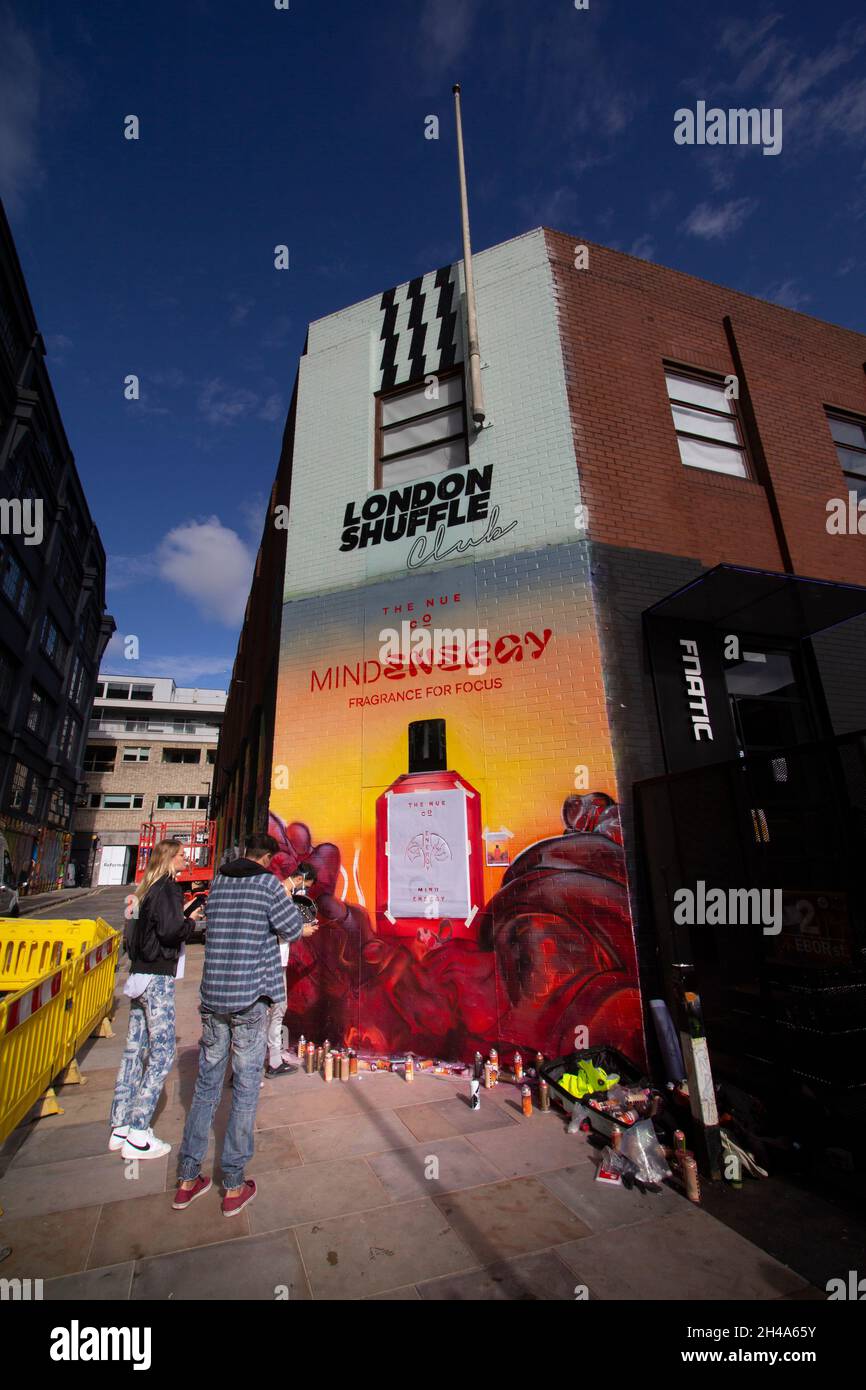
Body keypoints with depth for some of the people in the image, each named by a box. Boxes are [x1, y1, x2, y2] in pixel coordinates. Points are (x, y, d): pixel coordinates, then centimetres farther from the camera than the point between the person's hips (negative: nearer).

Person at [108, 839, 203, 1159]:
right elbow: (170, 930, -25)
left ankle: (120, 1127, 23)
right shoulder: (169, 888, -13)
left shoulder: (146, 889, 13)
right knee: (161, 1054, -1)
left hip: (140, 974, 9)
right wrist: (192, 920, -8)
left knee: (135, 1051, 14)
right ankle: (137, 1137, 4)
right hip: (158, 979, -9)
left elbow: (133, 933, 18)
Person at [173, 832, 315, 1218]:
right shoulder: (267, 883, -11)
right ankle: (234, 1187, 18)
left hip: (213, 996, 5)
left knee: (206, 1084, 18)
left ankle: (187, 1179, 27)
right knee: (246, 1088, 8)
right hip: (249, 998, -5)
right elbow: (292, 928, -10)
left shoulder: (218, 882, 7)